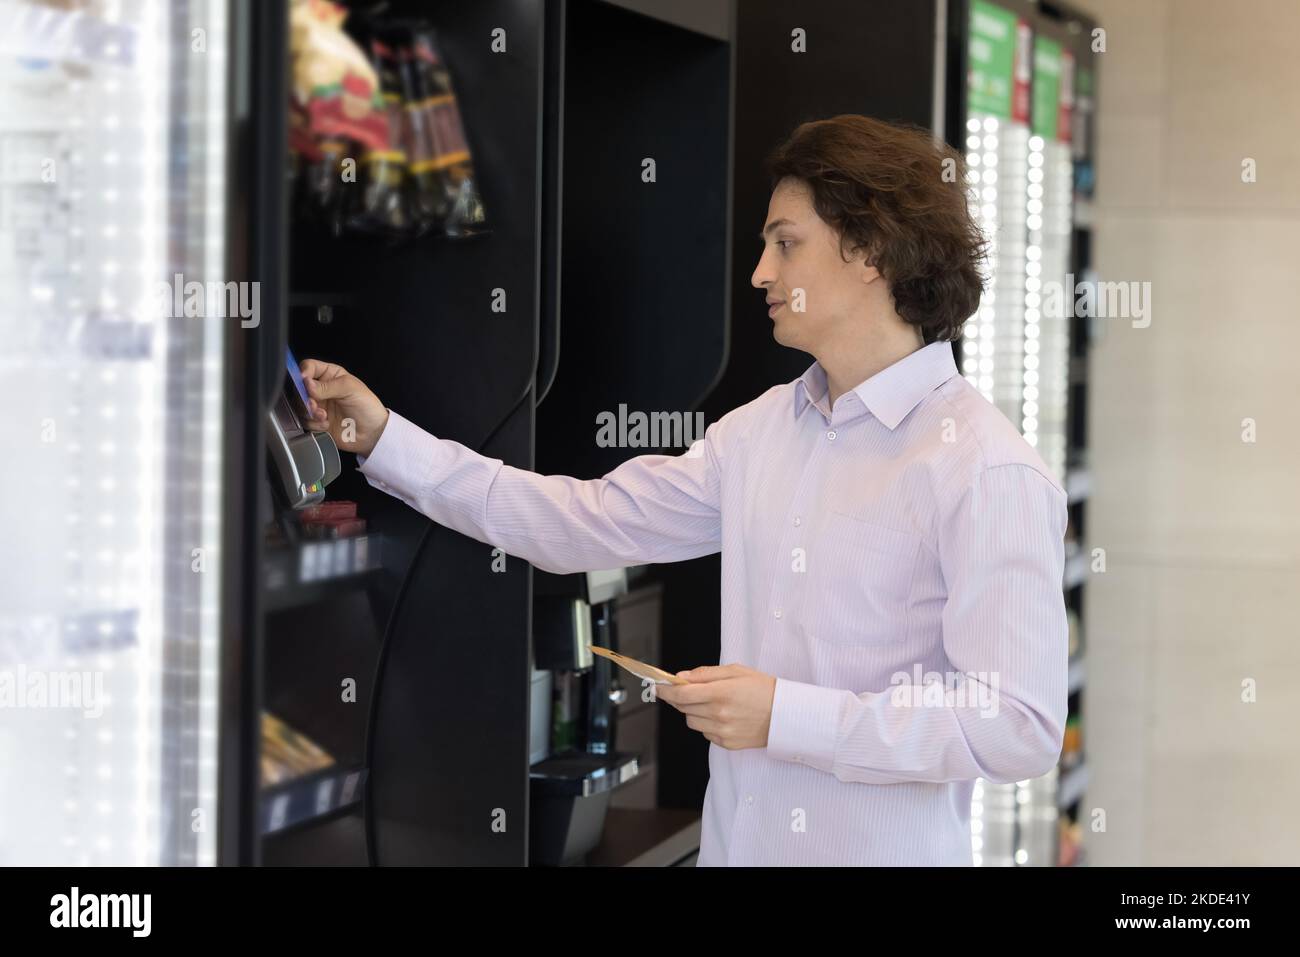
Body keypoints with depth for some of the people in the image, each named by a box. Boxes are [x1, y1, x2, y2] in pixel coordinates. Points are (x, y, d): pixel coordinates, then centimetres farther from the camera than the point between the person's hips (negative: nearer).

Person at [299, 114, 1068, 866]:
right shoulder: (763, 430, 7)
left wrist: (788, 716, -21)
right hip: (735, 843, 7)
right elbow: (582, 523, 8)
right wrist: (386, 440, 6)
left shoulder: (989, 472, -16)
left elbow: (1022, 730, -21)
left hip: (887, 848, -7)